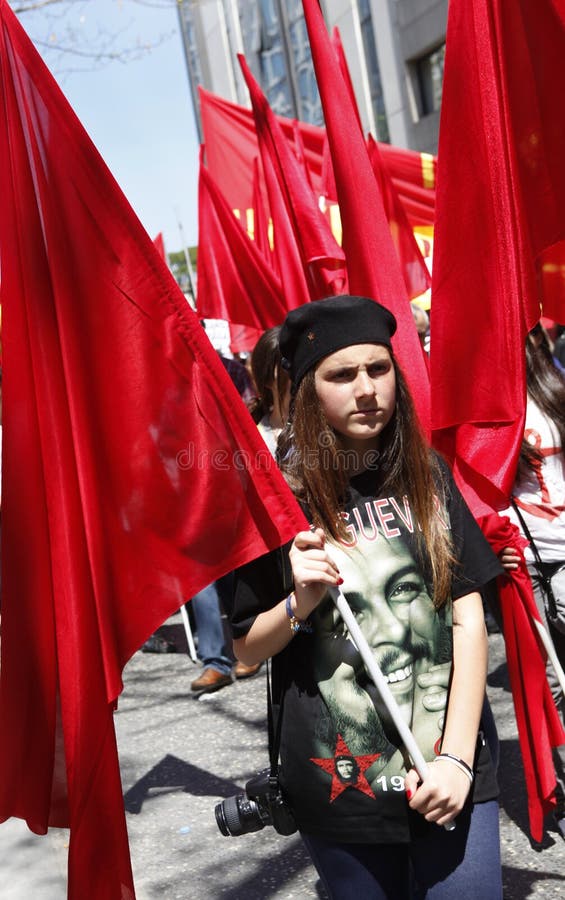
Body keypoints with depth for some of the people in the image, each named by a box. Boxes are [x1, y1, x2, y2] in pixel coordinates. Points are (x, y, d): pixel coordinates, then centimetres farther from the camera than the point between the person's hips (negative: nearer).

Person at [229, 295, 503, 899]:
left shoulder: (427, 476, 1)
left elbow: (467, 618, 0)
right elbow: (245, 650, 1)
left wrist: (458, 757, -8)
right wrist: (301, 604, -18)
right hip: (340, 784, -1)